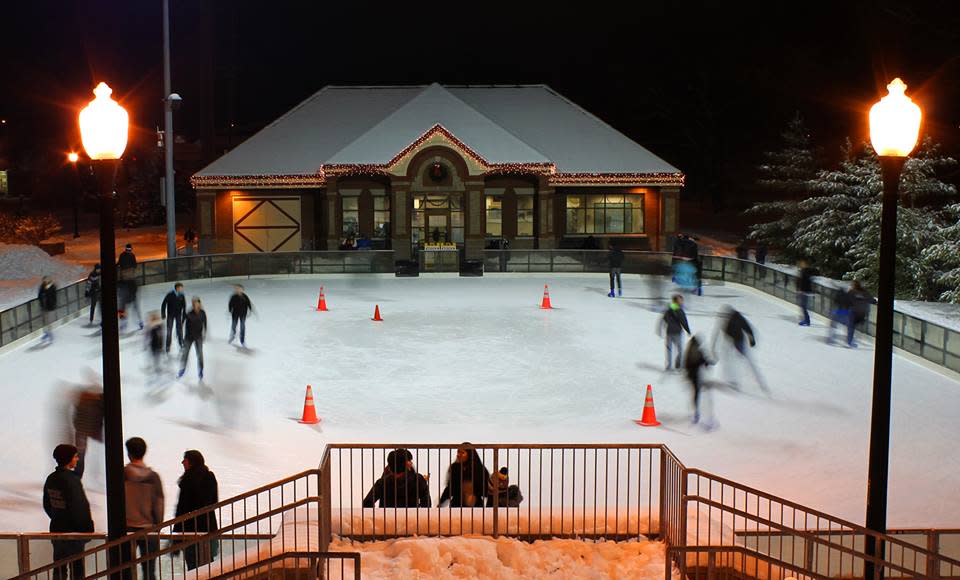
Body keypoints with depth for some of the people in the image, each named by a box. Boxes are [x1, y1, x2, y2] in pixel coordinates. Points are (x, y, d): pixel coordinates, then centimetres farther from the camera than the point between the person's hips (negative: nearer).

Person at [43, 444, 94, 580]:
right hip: (73, 531, -7)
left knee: (59, 569, 14)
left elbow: (47, 505, 14)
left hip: (56, 529, 7)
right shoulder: (71, 479, -20)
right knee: (76, 569, 2)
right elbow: (80, 506, -21)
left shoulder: (50, 479, 5)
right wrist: (88, 527, -12)